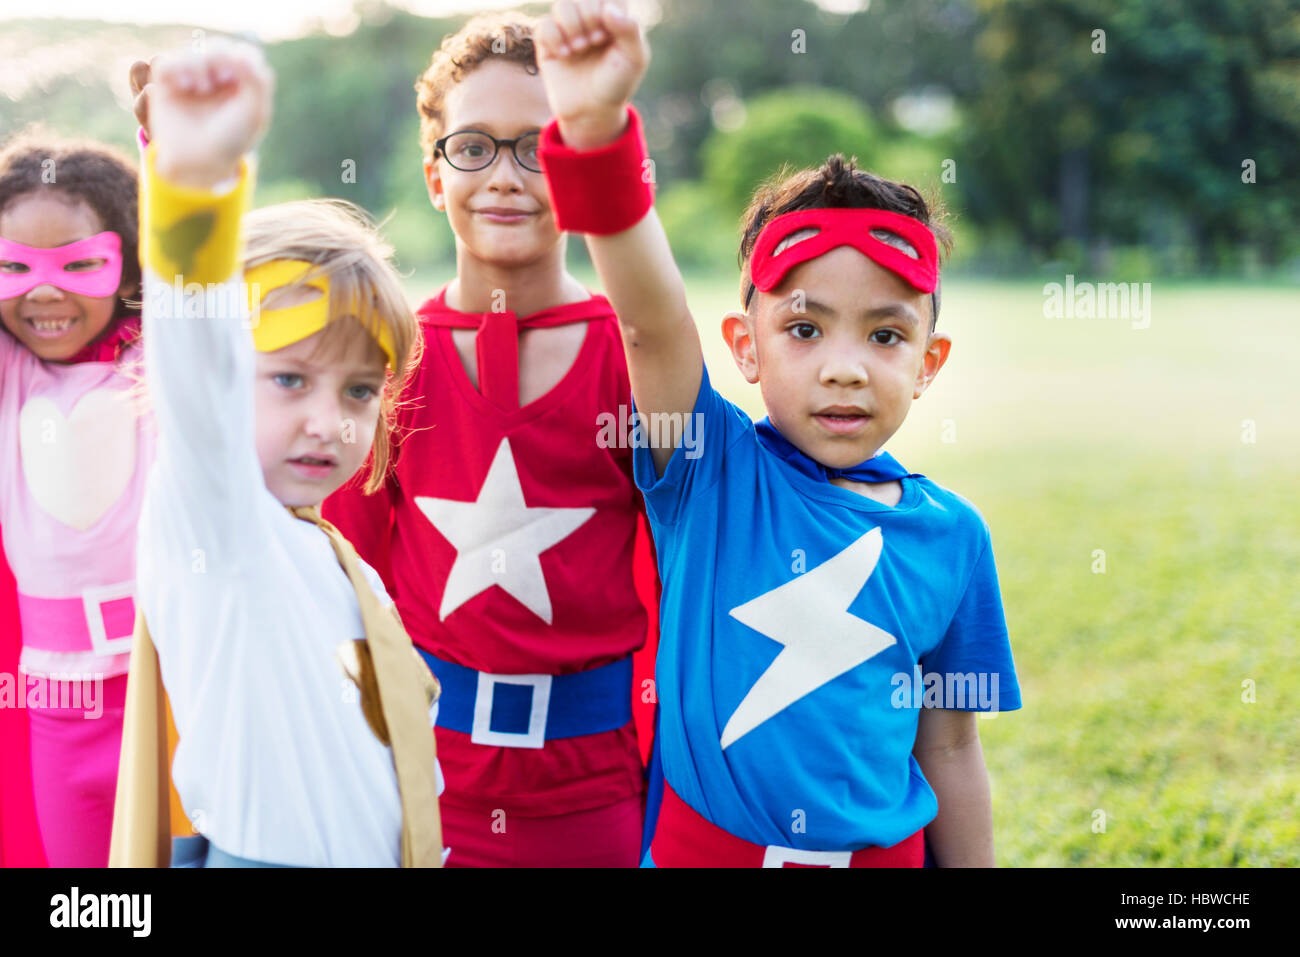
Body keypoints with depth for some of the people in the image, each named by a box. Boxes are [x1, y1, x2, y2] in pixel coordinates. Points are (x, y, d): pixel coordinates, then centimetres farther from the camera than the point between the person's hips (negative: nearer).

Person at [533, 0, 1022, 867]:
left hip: (883, 850, 2)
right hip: (696, 844, -2)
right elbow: (650, 316, -27)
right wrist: (595, 129, -42)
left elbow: (949, 749, 6)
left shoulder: (950, 534, -2)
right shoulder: (712, 470, -10)